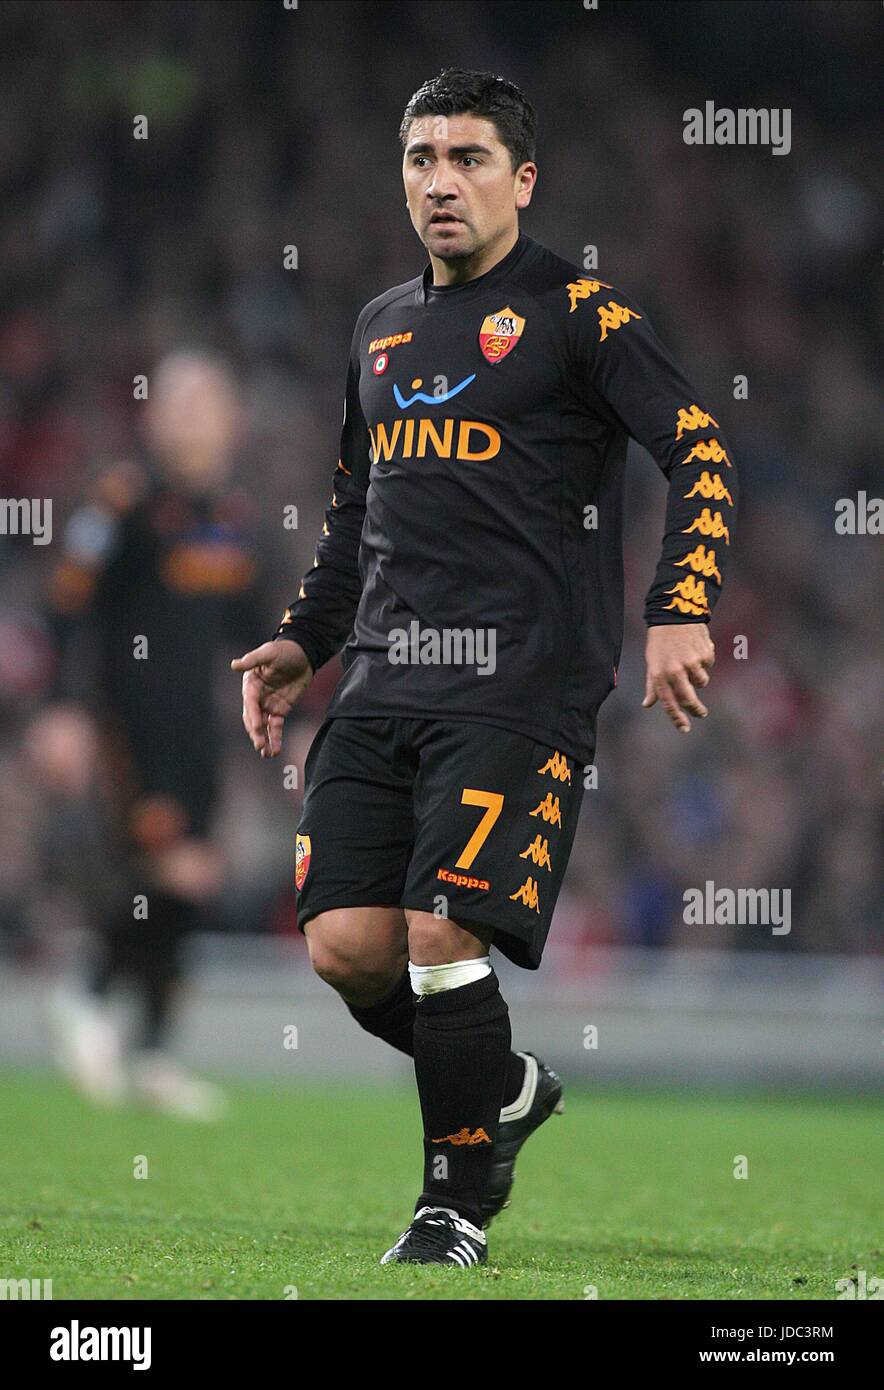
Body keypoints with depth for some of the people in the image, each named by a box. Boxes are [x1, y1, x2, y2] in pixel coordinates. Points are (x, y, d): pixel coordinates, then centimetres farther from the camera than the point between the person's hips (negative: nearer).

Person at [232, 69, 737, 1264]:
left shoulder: (576, 311, 0)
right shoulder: (383, 327, 20)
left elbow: (701, 452, -6)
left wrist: (680, 612, -18)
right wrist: (306, 642, 22)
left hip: (517, 691, -6)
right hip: (381, 688, 6)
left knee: (441, 932, -16)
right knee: (345, 944, -5)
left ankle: (458, 1208, 0)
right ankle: (507, 1090, 23)